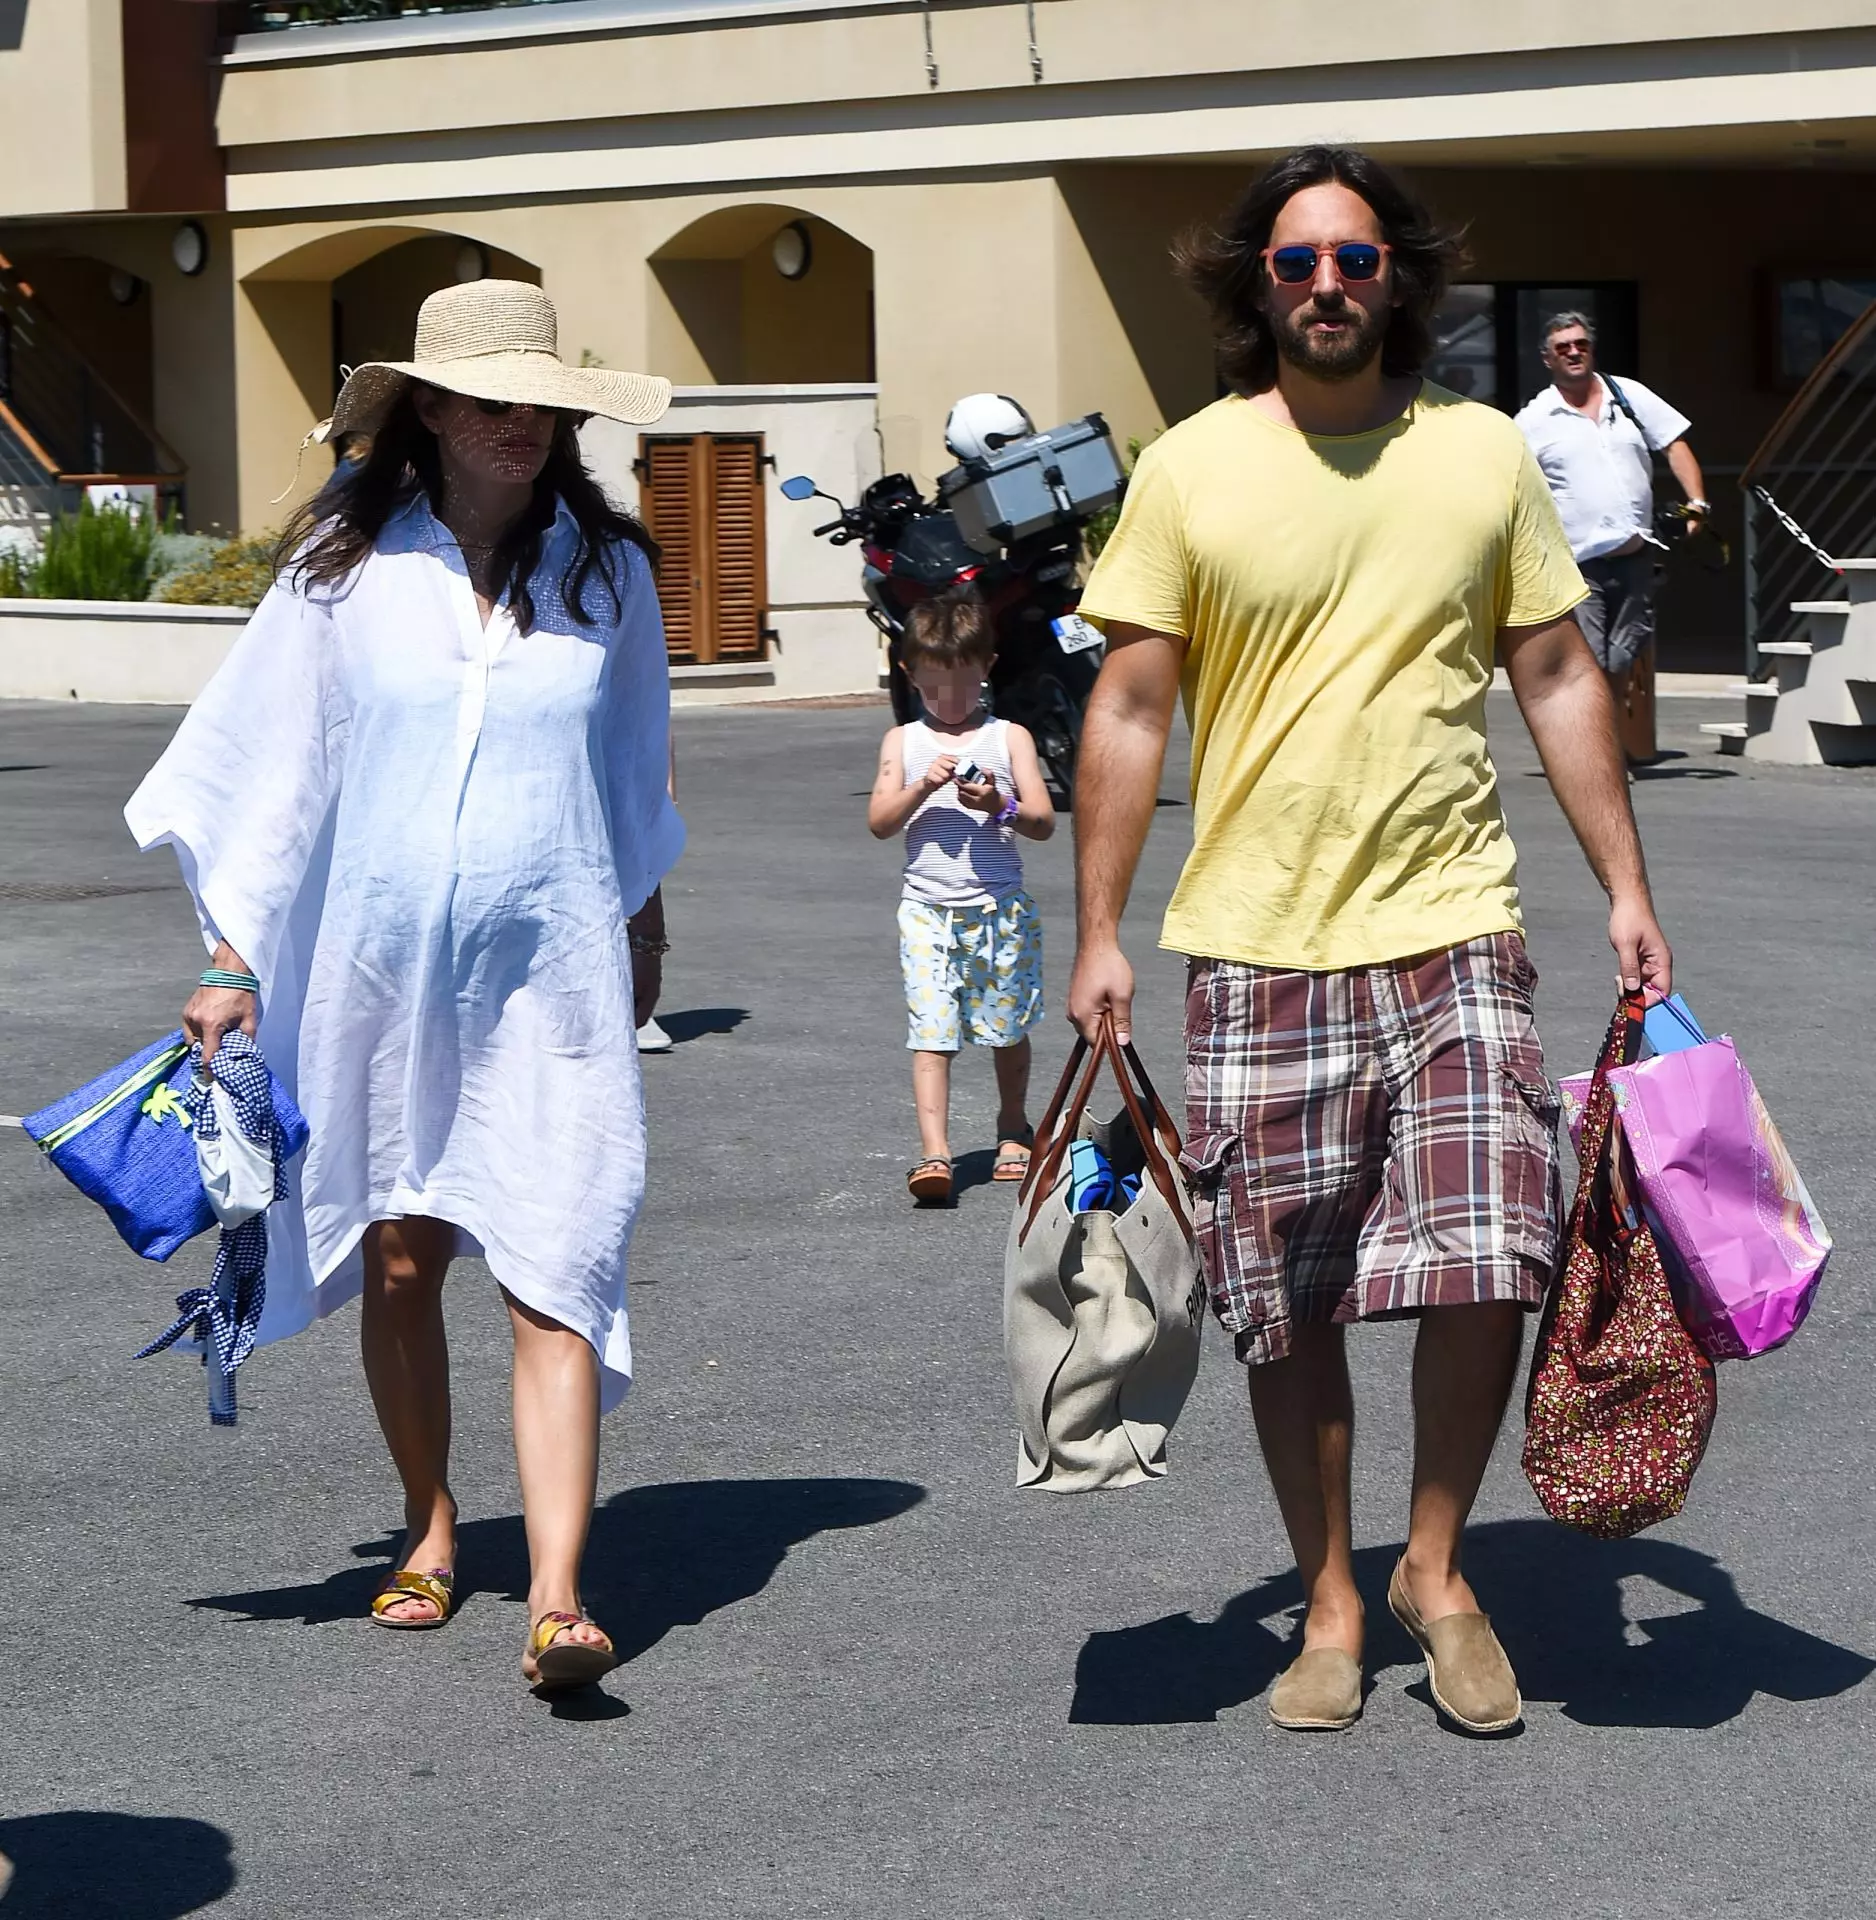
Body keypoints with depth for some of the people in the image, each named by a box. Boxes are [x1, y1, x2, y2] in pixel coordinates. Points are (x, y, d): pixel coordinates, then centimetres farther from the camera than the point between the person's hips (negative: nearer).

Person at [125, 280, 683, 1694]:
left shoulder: (607, 569, 4)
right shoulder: (346, 567, 0)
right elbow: (274, 765, 3)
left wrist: (643, 927, 27)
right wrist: (238, 964, 0)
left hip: (553, 976, -1)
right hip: (381, 965, 1)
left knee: (556, 1274, -10)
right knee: (396, 1262, 10)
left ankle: (557, 1599, -17)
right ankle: (431, 1526, 31)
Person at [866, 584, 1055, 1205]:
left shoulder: (1009, 738, 3)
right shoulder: (904, 741, 7)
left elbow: (1044, 822, -3)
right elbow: (879, 822, -1)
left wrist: (1001, 806, -21)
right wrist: (921, 789, -17)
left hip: (1001, 910, 0)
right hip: (928, 912, 0)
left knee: (1007, 1029, 13)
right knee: (931, 1035, -9)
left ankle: (1013, 1129, 34)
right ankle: (934, 1152, -15)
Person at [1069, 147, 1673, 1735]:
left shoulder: (1484, 454, 4)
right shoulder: (1191, 470, 0)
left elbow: (1557, 676, 10)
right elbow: (1130, 709, 2)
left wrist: (1626, 886, 6)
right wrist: (1098, 934, -1)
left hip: (1450, 931, 0)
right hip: (1257, 948, 0)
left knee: (1484, 1264, -10)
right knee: (1285, 1304, 4)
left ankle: (1436, 1568, 13)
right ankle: (1331, 1601, 22)